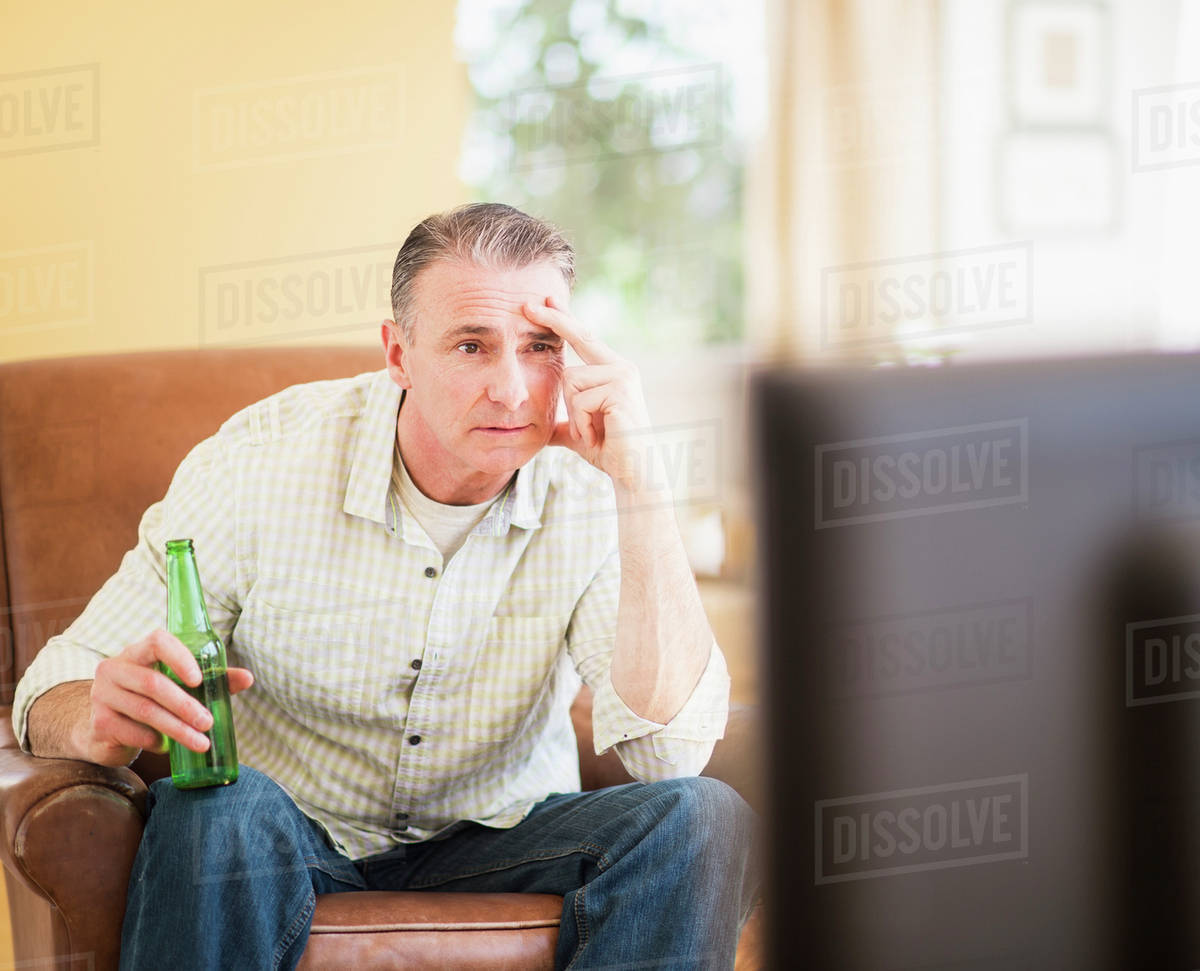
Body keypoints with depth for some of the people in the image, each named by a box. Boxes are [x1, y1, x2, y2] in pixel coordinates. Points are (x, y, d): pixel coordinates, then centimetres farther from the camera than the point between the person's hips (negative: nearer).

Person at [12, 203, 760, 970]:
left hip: (498, 835, 2)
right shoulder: (261, 464, -16)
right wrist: (101, 724, -38)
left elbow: (671, 746, -25)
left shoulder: (590, 490, -14)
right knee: (219, 809, -37)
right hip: (295, 834, -2)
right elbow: (62, 683, -11)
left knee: (709, 819, -26)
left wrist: (642, 480, -32)